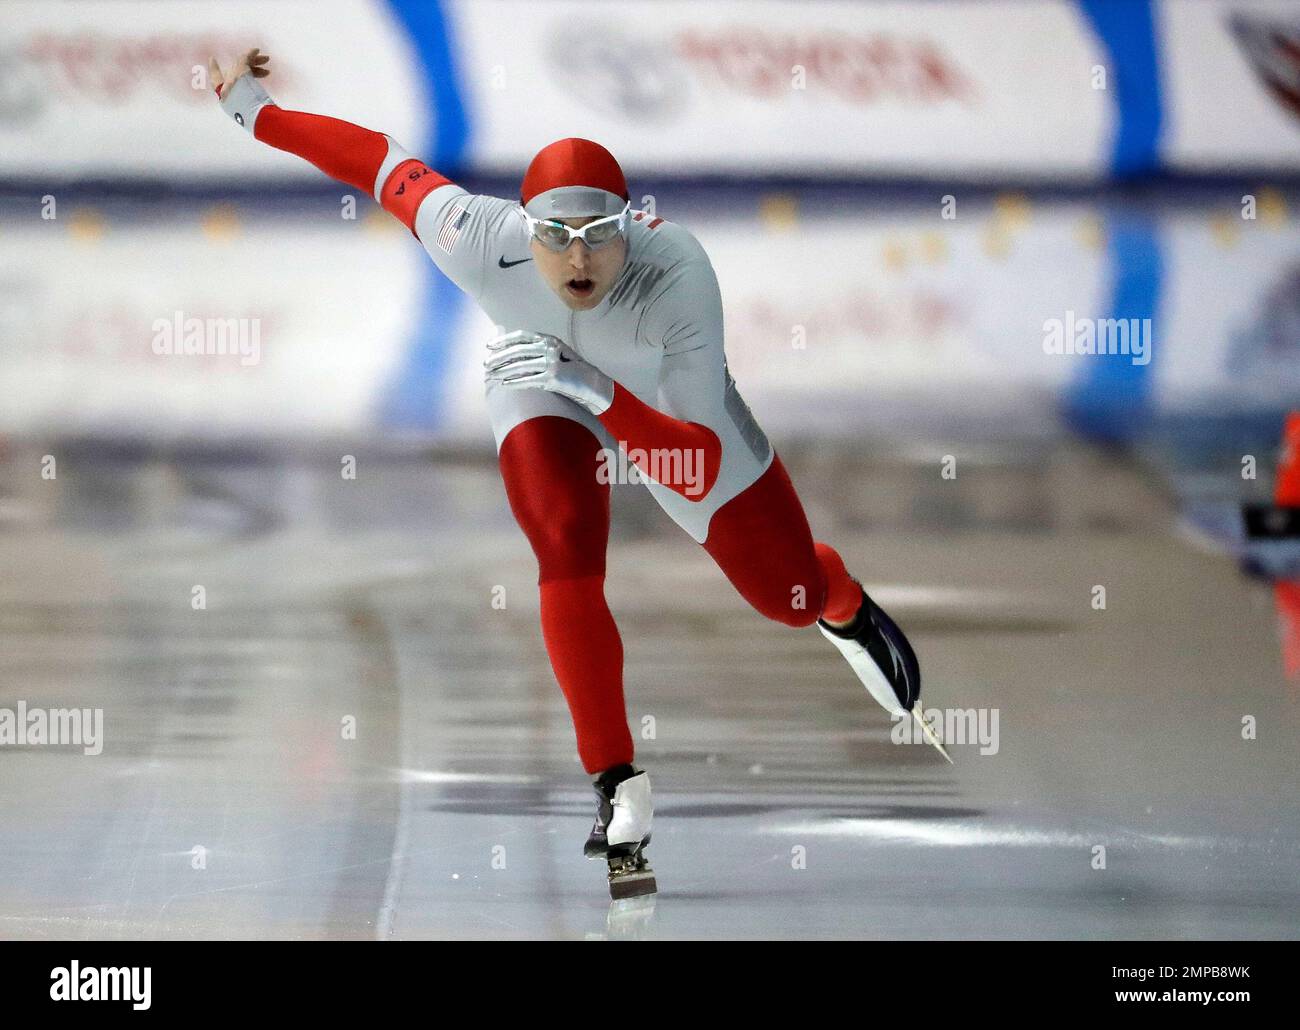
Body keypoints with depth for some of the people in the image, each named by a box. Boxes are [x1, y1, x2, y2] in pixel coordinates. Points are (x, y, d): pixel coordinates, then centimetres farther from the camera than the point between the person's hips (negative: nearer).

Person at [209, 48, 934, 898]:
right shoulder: (482, 245, -38)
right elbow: (384, 162, -20)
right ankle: (621, 790, -11)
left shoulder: (679, 273, -44)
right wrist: (257, 111, -14)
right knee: (568, 557, -27)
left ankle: (845, 608, 53)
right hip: (546, 390, 0)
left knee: (790, 593, 12)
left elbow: (699, 470, -43)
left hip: (665, 396, 0)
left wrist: (595, 390, -53)